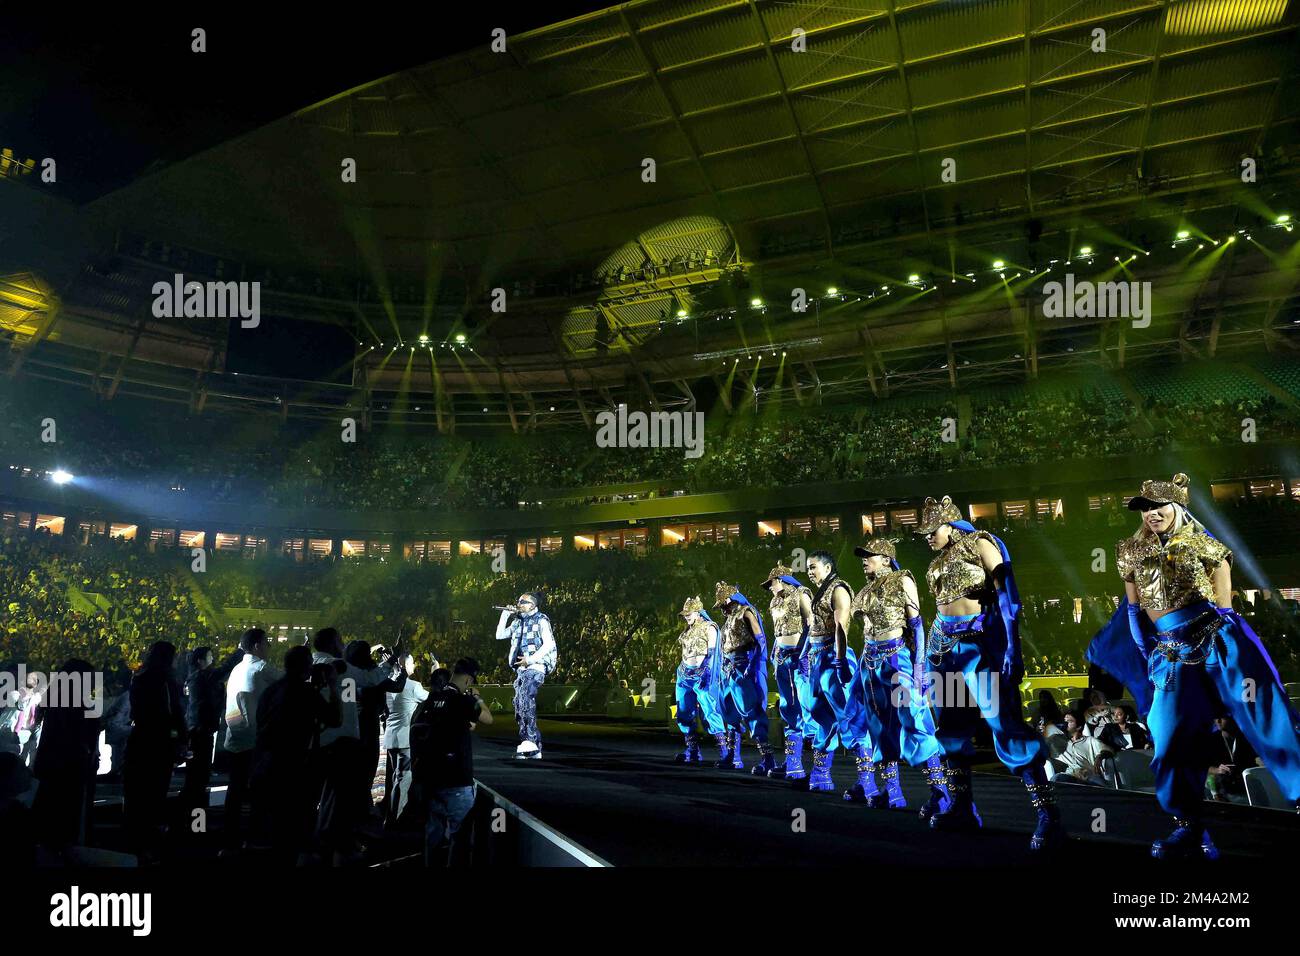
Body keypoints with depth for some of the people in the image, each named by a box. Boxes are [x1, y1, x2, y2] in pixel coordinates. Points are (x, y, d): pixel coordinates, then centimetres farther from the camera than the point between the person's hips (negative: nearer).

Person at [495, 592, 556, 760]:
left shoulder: (541, 620, -2)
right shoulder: (517, 622, 19)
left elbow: (549, 644, -11)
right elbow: (500, 635, 19)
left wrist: (530, 659, -18)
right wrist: (506, 614, 12)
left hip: (536, 667, -8)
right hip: (521, 670, 8)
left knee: (525, 696, -30)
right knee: (520, 707, 5)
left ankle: (529, 741, -33)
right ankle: (535, 749, 10)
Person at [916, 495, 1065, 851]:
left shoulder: (979, 543, -5)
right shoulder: (939, 560, 15)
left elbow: (1006, 595, -13)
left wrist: (1012, 648, -22)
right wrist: (931, 651, 17)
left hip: (979, 643, -8)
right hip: (944, 645, 8)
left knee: (1006, 728, -12)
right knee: (951, 727, 10)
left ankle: (1048, 816, -8)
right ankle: (961, 807, 21)